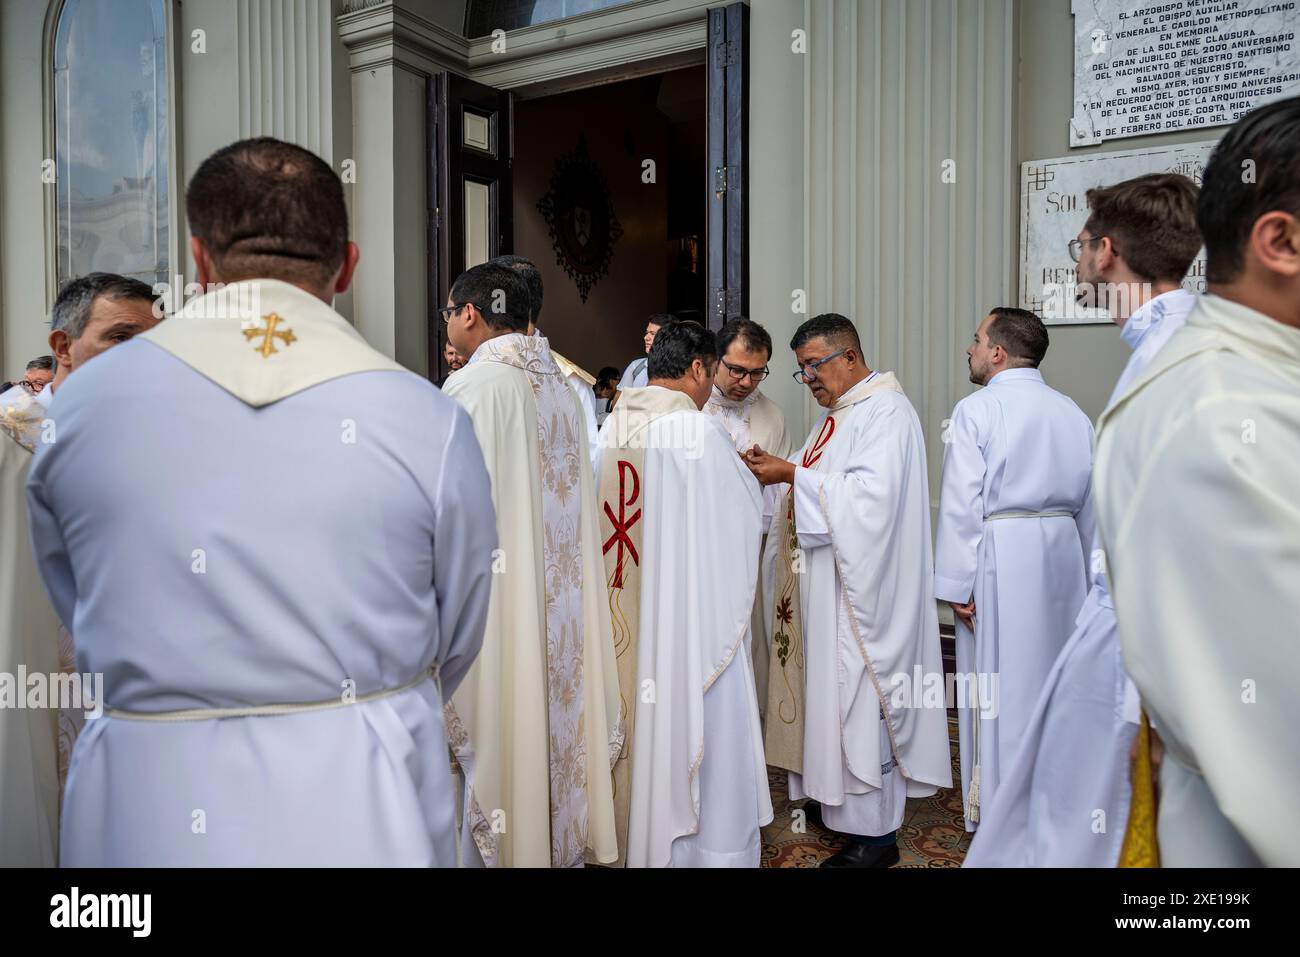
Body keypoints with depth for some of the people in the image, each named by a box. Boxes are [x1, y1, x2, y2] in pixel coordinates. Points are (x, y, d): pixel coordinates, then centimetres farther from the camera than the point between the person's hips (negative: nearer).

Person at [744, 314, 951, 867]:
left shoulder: (886, 411, -13)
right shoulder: (838, 414, 17)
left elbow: (870, 494, -25)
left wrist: (793, 475, -22)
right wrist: (777, 473, 2)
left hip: (860, 587, -9)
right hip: (826, 580, 9)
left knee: (858, 700, -3)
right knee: (832, 692, 14)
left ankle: (875, 834, 9)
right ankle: (839, 800, 27)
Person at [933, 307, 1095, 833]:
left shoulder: (976, 410, -11)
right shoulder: (1072, 412, 8)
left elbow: (963, 503, -15)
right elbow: (1090, 504, 11)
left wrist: (958, 585, -10)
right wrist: (1084, 576, 19)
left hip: (999, 558, -6)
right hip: (1063, 555, 6)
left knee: (1001, 683, 3)